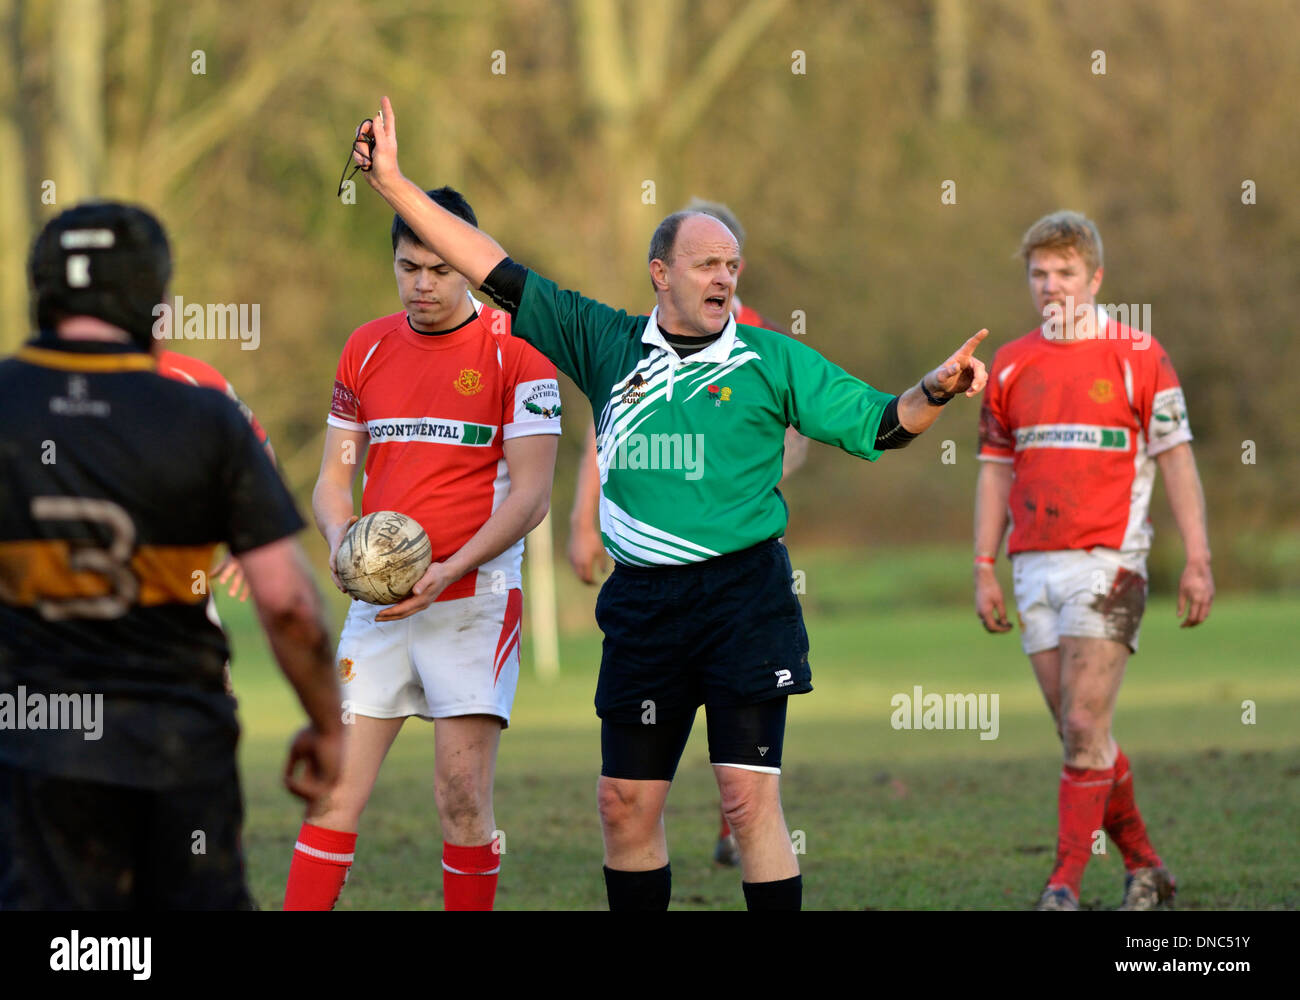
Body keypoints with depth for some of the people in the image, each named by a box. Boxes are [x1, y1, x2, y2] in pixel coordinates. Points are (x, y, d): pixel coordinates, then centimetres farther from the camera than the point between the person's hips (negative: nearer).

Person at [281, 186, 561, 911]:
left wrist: (450, 569, -18)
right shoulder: (366, 348, 11)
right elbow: (334, 476, 15)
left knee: (464, 797, -7)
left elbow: (531, 493, -7)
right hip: (377, 602, 4)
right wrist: (340, 540, -7)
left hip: (474, 600, -4)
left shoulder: (514, 349, -4)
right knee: (336, 789, -1)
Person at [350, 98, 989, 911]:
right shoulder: (606, 343, 8)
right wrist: (394, 184, 7)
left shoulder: (772, 362, 3)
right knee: (626, 804, 6)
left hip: (744, 595, -3)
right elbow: (498, 273, 9)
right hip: (642, 601, 3)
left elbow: (880, 424, 5)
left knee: (750, 798, -10)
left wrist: (937, 389, -16)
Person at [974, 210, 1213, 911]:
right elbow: (996, 472, 15)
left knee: (1085, 728, -13)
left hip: (1107, 562, -5)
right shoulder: (1009, 366, 11)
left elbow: (1176, 459, -1)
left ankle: (1066, 882, -12)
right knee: (1081, 736, 7)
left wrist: (1197, 560, -5)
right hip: (1034, 566, 5)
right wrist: (984, 569, 10)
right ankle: (1144, 867, 19)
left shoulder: (1137, 357, -2)